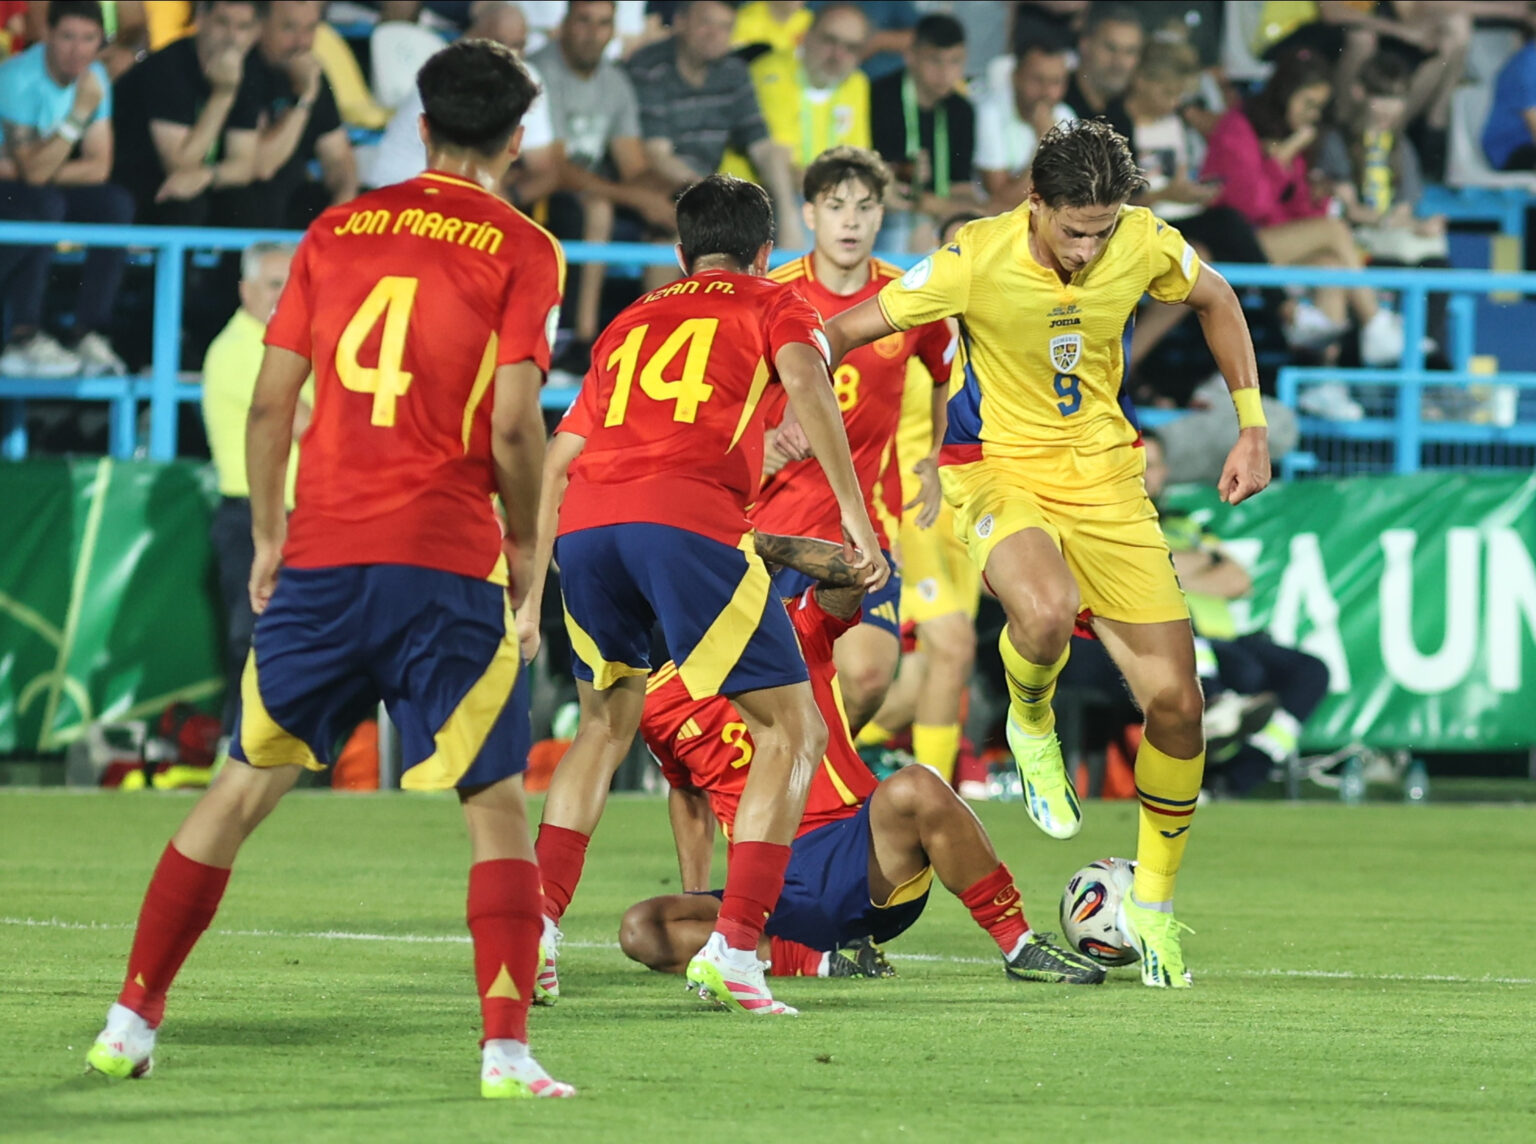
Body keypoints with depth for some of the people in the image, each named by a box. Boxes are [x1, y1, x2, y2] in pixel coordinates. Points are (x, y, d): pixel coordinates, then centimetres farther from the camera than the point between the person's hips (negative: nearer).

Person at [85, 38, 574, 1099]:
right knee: (496, 805, 2)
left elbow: (270, 404, 9)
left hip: (321, 554, 4)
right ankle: (507, 1050, -9)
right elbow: (513, 426, -9)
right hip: (448, 562, -4)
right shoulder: (521, 250, -1)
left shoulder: (336, 231, 10)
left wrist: (268, 537, 19)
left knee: (243, 789, 12)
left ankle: (132, 1021, 13)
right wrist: (524, 545, 6)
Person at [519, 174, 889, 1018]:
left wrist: (531, 593, 35)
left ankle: (535, 928, 16)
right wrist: (855, 515, -6)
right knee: (793, 731, 5)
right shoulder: (771, 306, 21)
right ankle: (734, 949, -9)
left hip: (585, 525, 5)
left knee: (606, 724, 27)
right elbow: (804, 379, -2)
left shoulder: (630, 323, 33)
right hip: (690, 522, -5)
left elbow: (556, 463, 30)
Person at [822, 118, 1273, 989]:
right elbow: (843, 334, -13)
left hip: (1106, 475, 3)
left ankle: (1155, 901, 20)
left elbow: (1215, 301, 12)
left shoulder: (1144, 244, -11)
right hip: (1001, 467, -3)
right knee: (1046, 612, -38)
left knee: (1175, 703, -2)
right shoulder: (978, 259, -21)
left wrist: (1253, 426, 9)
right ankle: (1031, 727, -1)